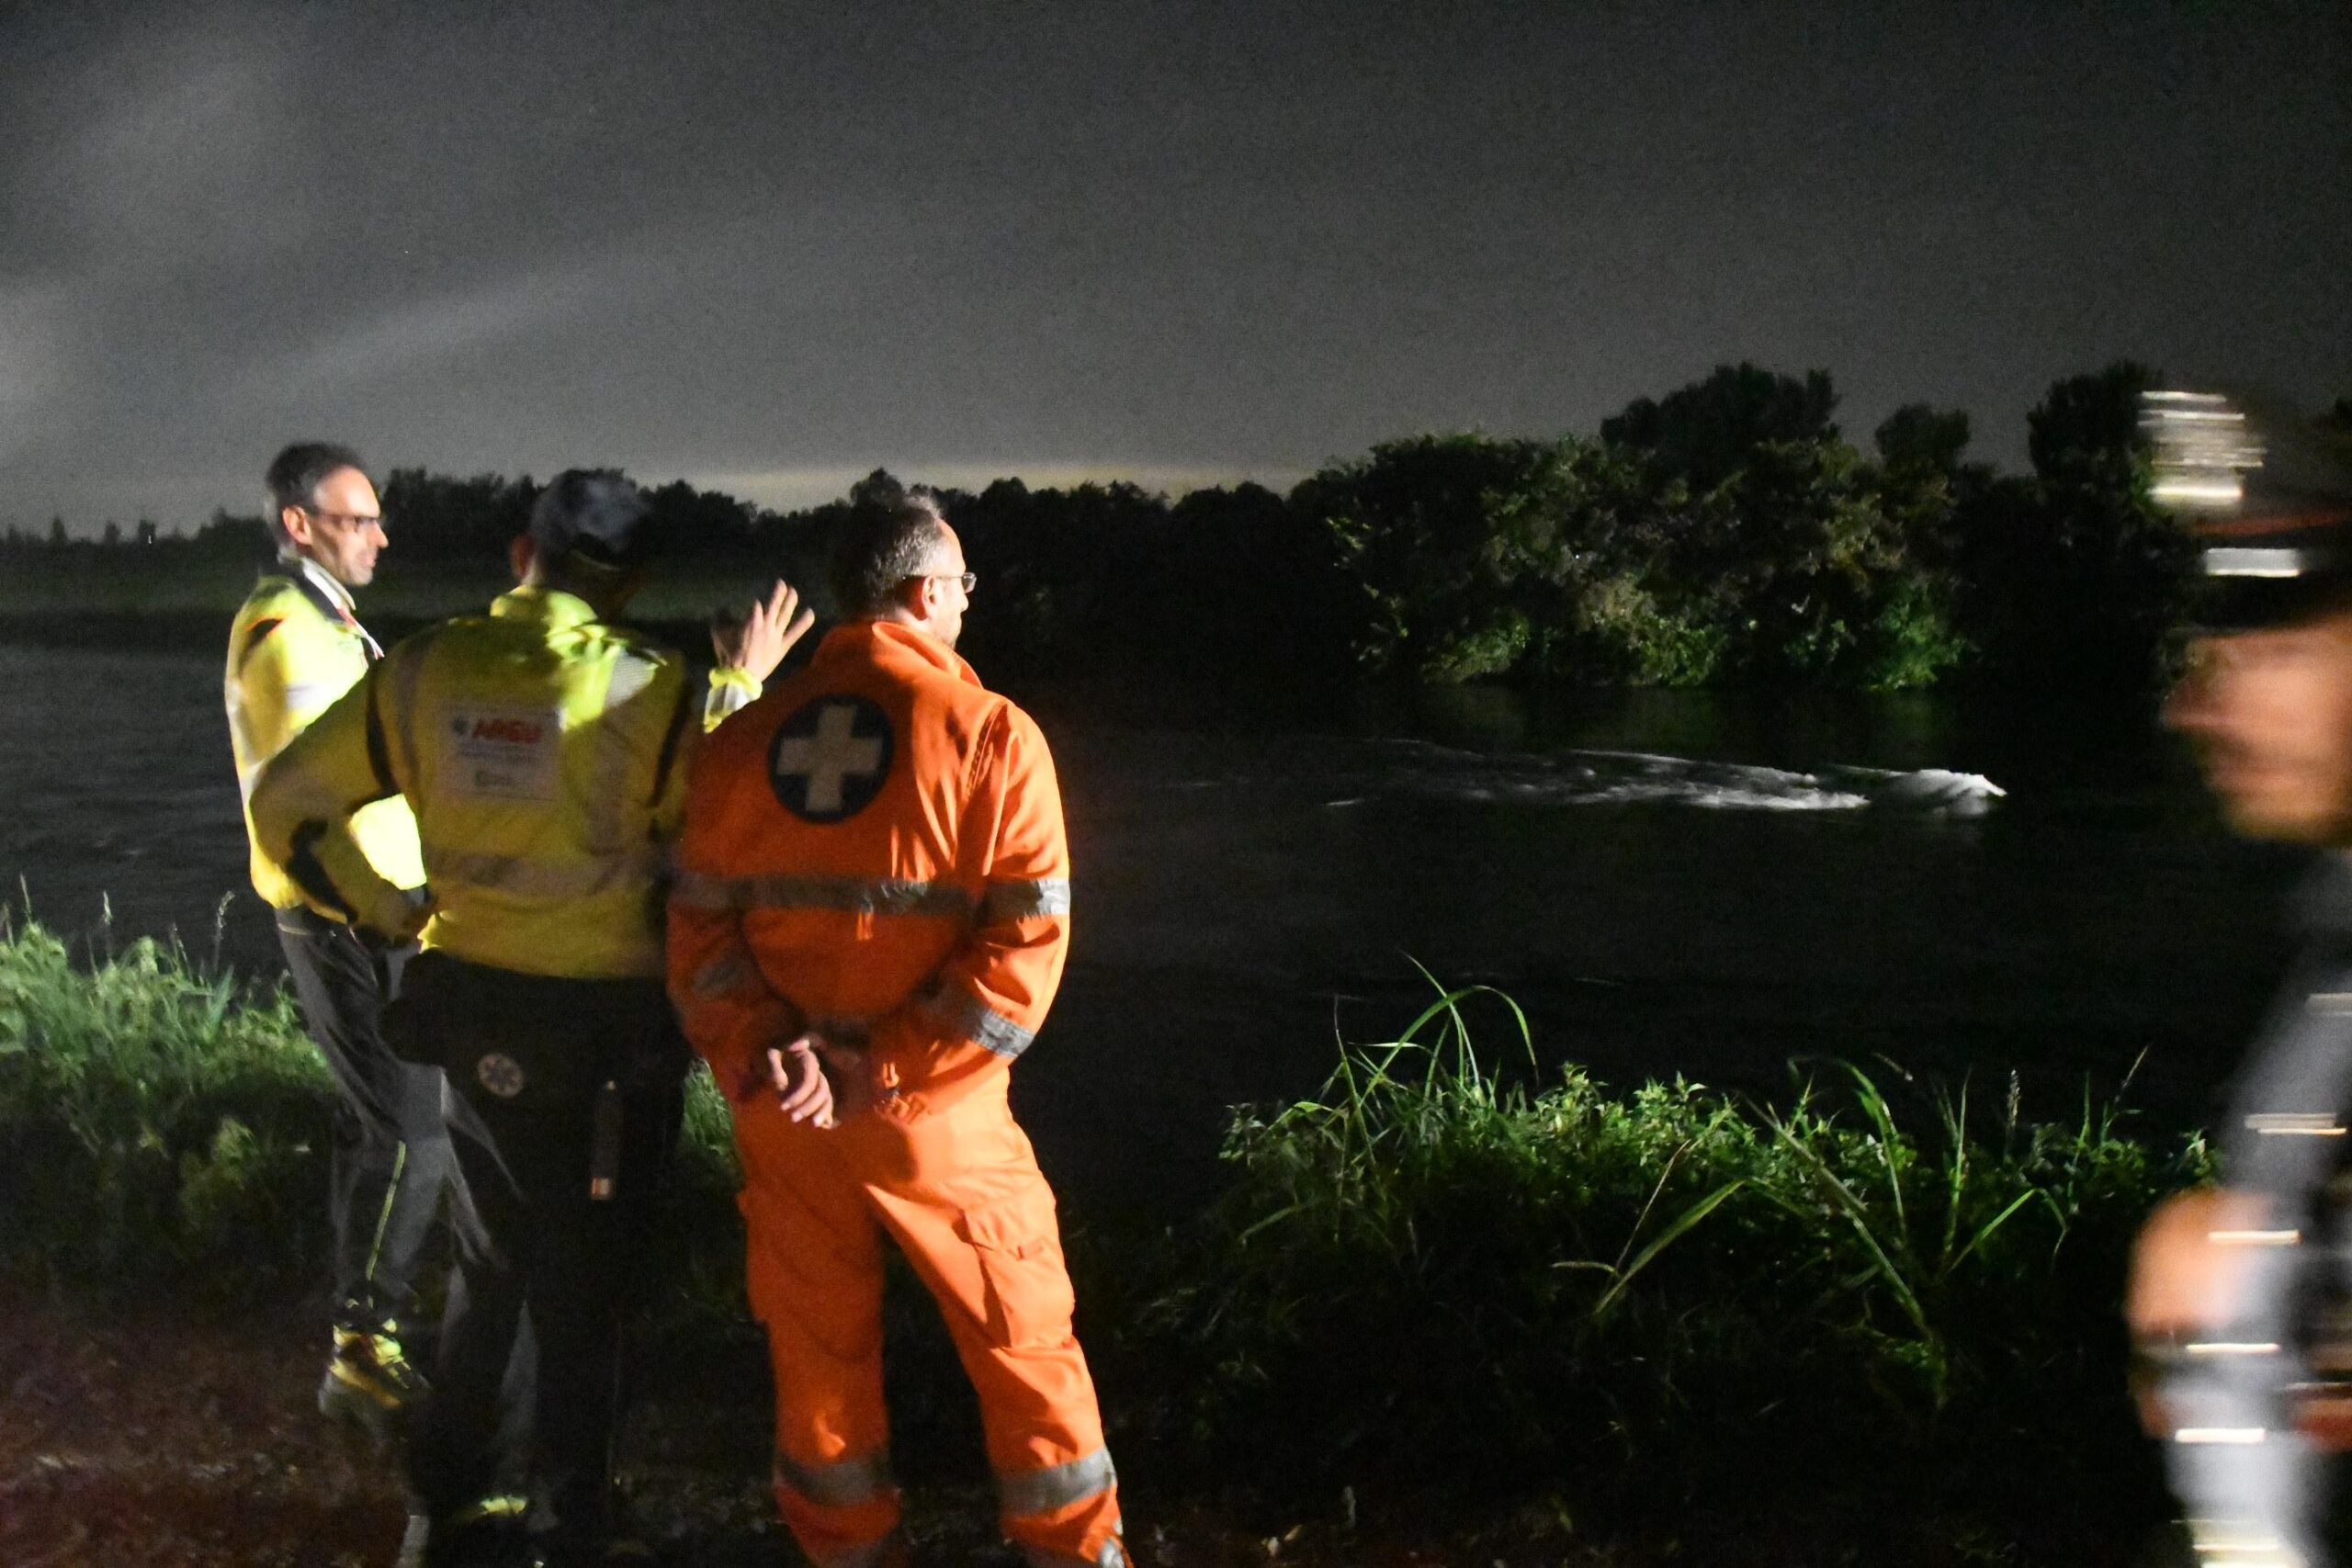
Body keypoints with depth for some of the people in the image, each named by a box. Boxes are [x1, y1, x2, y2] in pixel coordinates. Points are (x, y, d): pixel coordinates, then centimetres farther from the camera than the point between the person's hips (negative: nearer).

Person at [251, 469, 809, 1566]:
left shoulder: (422, 671, -1)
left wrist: (387, 909, 12)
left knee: (496, 1255, 25)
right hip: (603, 1028, -5)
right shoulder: (649, 689, -15)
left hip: (471, 1013, 5)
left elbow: (287, 803, 4)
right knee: (582, 1291, 10)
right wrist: (741, 697, 1)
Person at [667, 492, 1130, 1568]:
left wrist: (761, 1052, -11)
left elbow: (700, 926, -2)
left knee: (820, 1352, 18)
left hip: (782, 1107, 4)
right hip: (934, 1116, -4)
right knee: (1024, 1348, 13)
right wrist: (888, 1071, -14)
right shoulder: (991, 736, -9)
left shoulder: (745, 742, 3)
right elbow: (1023, 943, -15)